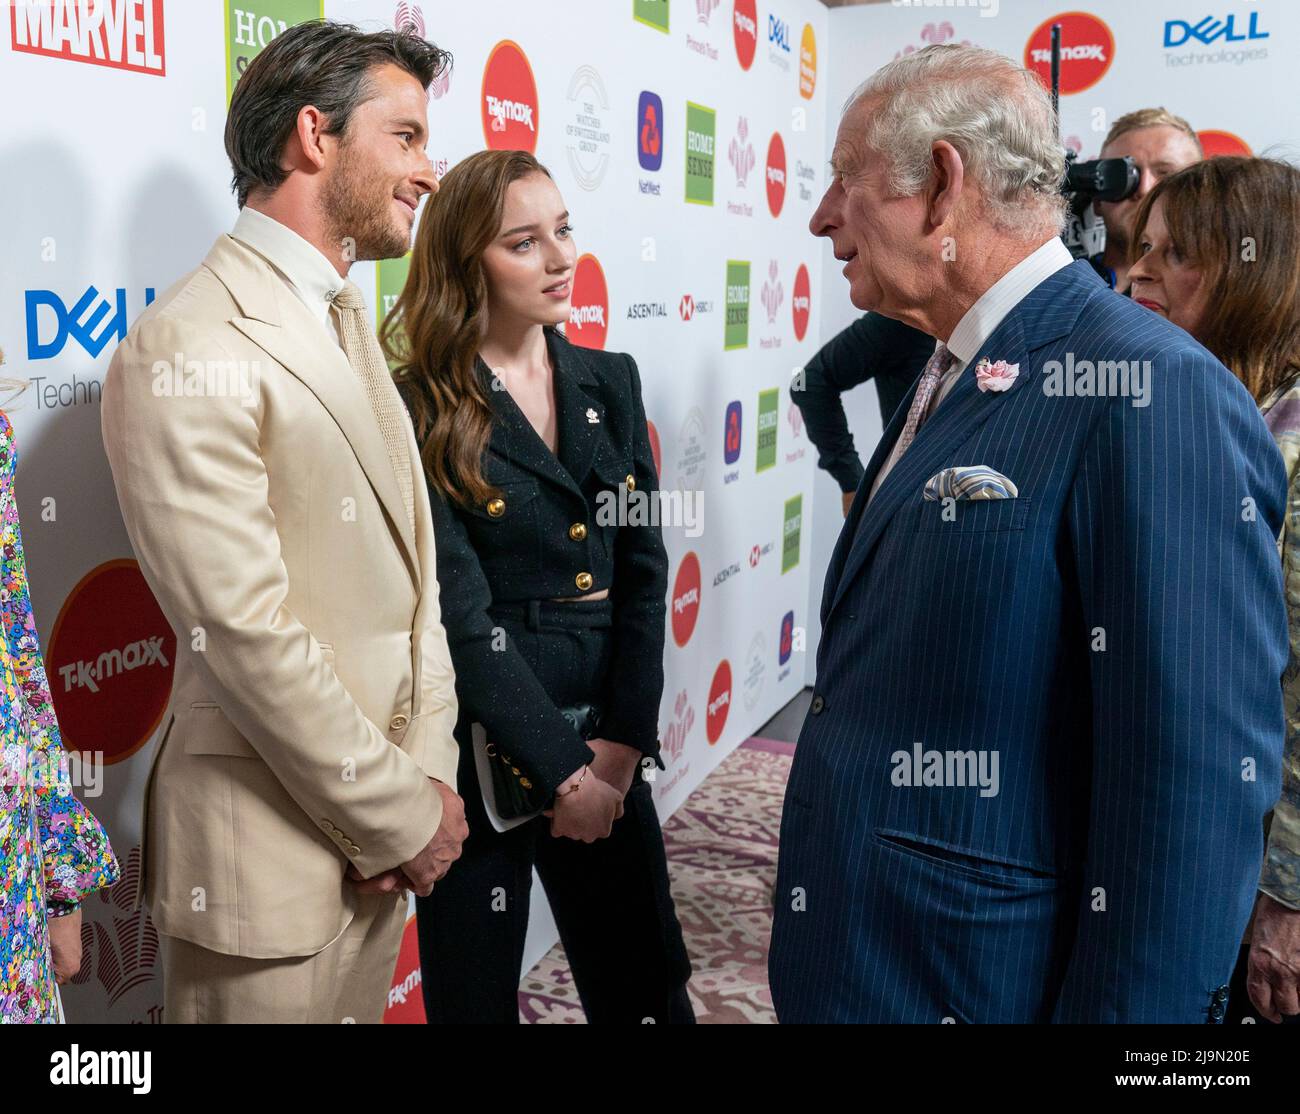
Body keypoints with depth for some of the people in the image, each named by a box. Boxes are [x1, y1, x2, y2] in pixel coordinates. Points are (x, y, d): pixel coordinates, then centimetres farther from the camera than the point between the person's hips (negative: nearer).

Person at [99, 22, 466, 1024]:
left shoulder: (350, 323, 10)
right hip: (275, 852, -7)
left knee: (362, 1009, 21)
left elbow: (412, 562, 7)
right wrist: (405, 814, -12)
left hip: (379, 828, 8)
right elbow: (249, 637, -21)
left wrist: (428, 775, -1)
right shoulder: (191, 351, -18)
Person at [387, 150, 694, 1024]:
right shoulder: (420, 411, -9)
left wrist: (618, 746, -7)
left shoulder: (612, 384, 6)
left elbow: (643, 571, 2)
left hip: (606, 740, 5)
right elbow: (459, 614, -14)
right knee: (477, 994, 13)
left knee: (646, 990, 15)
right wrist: (562, 770, -14)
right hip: (479, 752, -4)